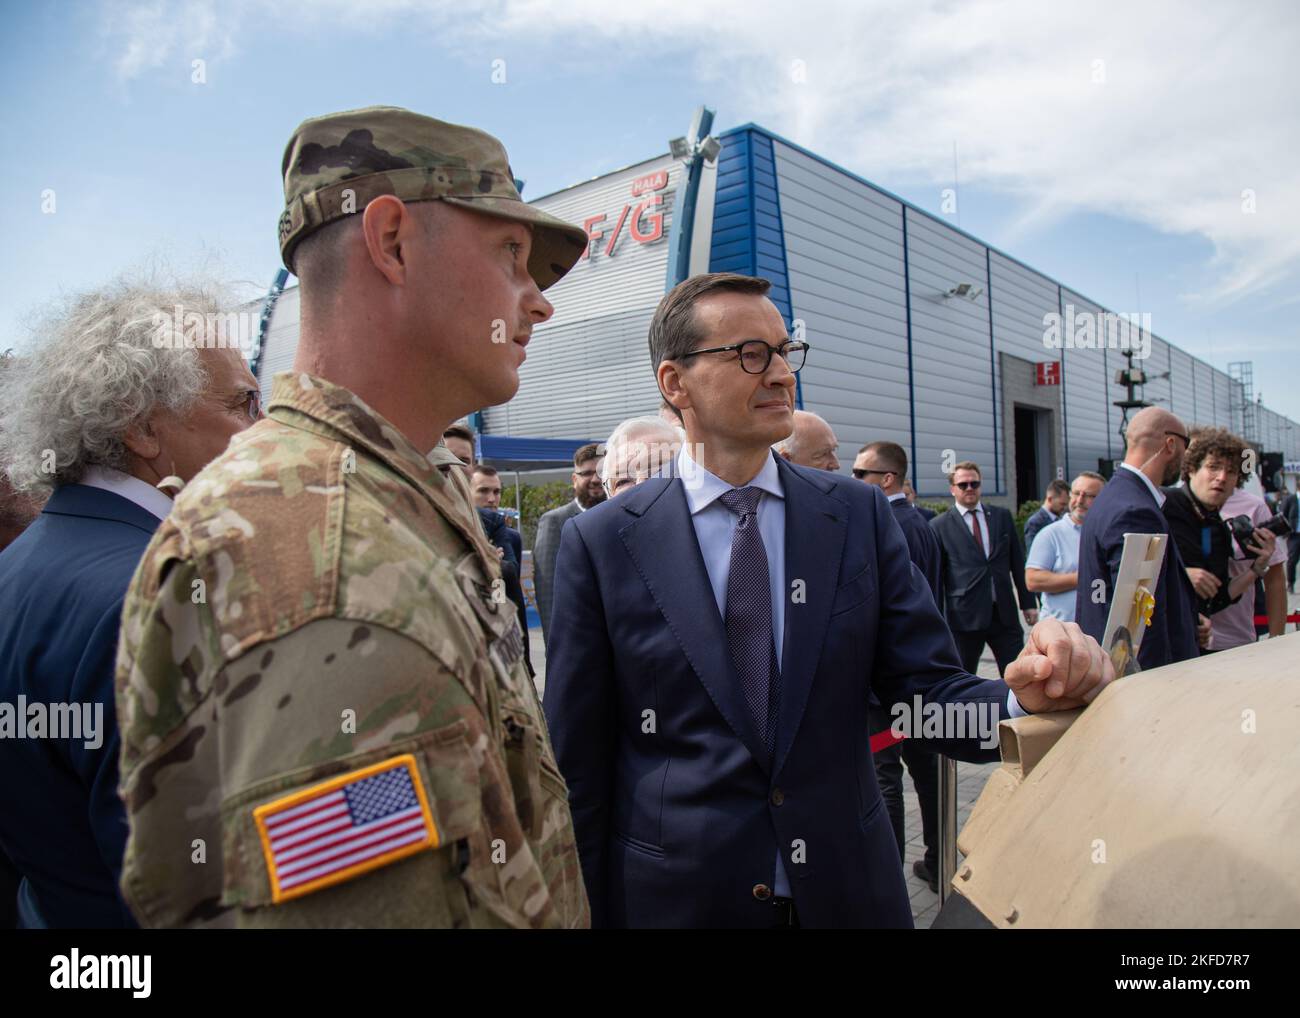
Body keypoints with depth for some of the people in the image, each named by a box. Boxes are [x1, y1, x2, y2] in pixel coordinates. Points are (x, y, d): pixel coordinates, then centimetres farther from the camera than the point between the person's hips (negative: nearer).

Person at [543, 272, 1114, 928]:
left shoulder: (860, 513, -3)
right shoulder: (599, 543, -10)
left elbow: (928, 691, -4)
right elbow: (578, 766, -6)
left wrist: (1024, 697, -23)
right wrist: (587, 911, -5)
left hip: (847, 891, 3)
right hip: (675, 897, -2)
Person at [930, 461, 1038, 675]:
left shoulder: (1002, 516, 9)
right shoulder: (939, 525, -2)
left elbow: (1017, 562, 12)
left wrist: (1028, 602, 10)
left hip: (1005, 612, 3)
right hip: (964, 616, -3)